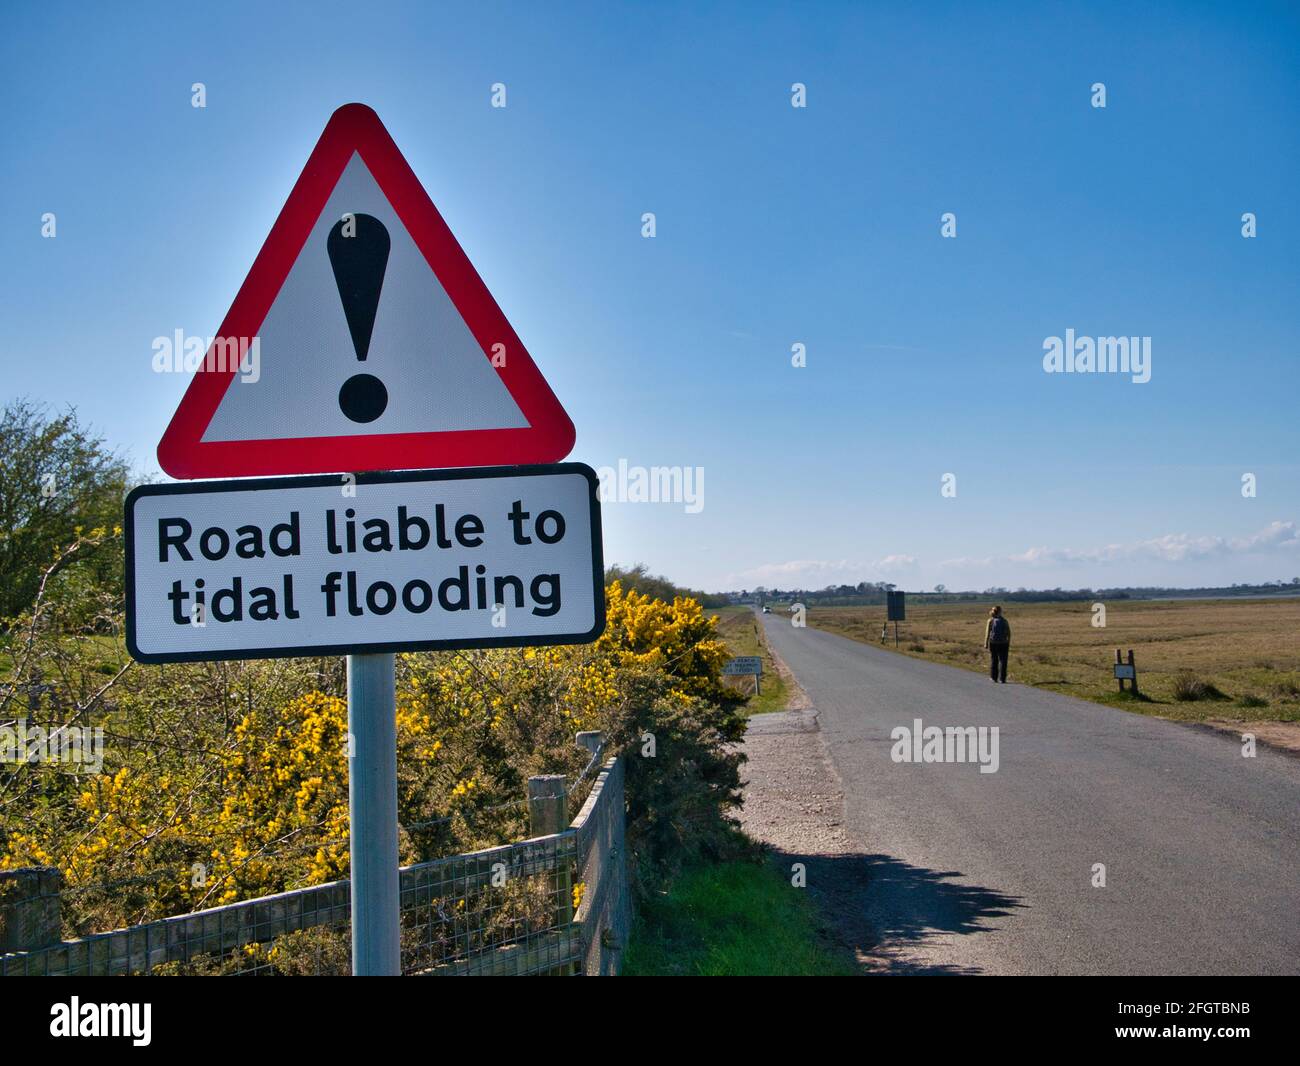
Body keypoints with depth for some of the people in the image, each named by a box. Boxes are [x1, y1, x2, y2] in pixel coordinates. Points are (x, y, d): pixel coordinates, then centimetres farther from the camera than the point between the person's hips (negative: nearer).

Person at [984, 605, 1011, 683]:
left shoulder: (990, 620, -4)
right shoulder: (1005, 621, -2)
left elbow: (987, 633, -7)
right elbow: (1009, 633, -1)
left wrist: (986, 643, -2)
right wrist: (1008, 644, 8)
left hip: (993, 643, 0)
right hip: (1003, 643, 0)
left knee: (993, 660, 14)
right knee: (1002, 661, 3)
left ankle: (994, 677, 17)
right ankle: (1002, 679, -2)